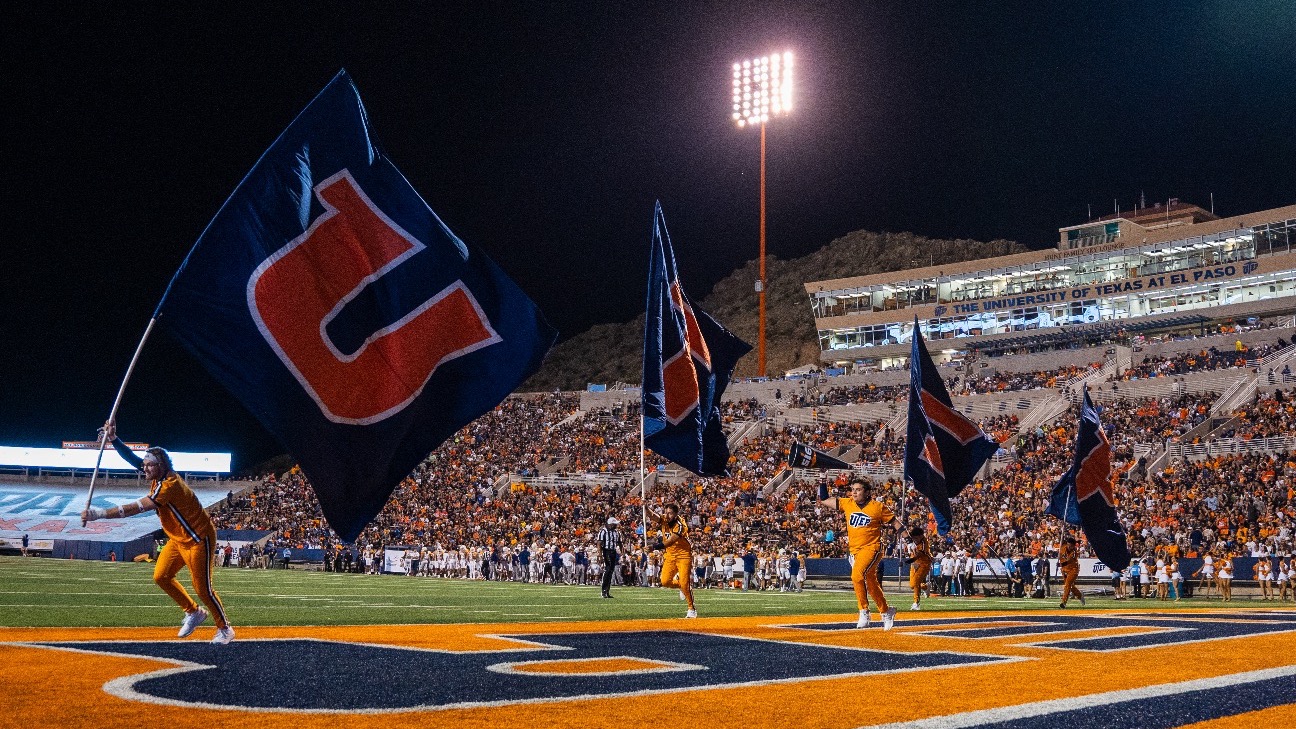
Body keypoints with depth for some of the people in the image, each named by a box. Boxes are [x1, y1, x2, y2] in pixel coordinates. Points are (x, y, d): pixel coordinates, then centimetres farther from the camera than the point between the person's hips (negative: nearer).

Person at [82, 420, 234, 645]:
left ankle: (225, 628, 12)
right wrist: (113, 439, -13)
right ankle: (193, 612, 21)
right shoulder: (160, 477, -2)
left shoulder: (170, 485, -29)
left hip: (199, 540, -10)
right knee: (161, 577, 6)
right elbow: (132, 458, 2)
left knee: (202, 589, -5)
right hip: (178, 539, 10)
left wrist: (100, 514, -37)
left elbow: (136, 508, -35)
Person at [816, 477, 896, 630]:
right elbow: (823, 500, 7)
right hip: (855, 550, 5)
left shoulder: (878, 507, -4)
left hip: (871, 548, -5)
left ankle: (864, 612, -20)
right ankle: (886, 612, 31)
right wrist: (823, 482, 0)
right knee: (871, 584, 13)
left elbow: (893, 520, 4)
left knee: (857, 575, -28)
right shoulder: (847, 504, 5)